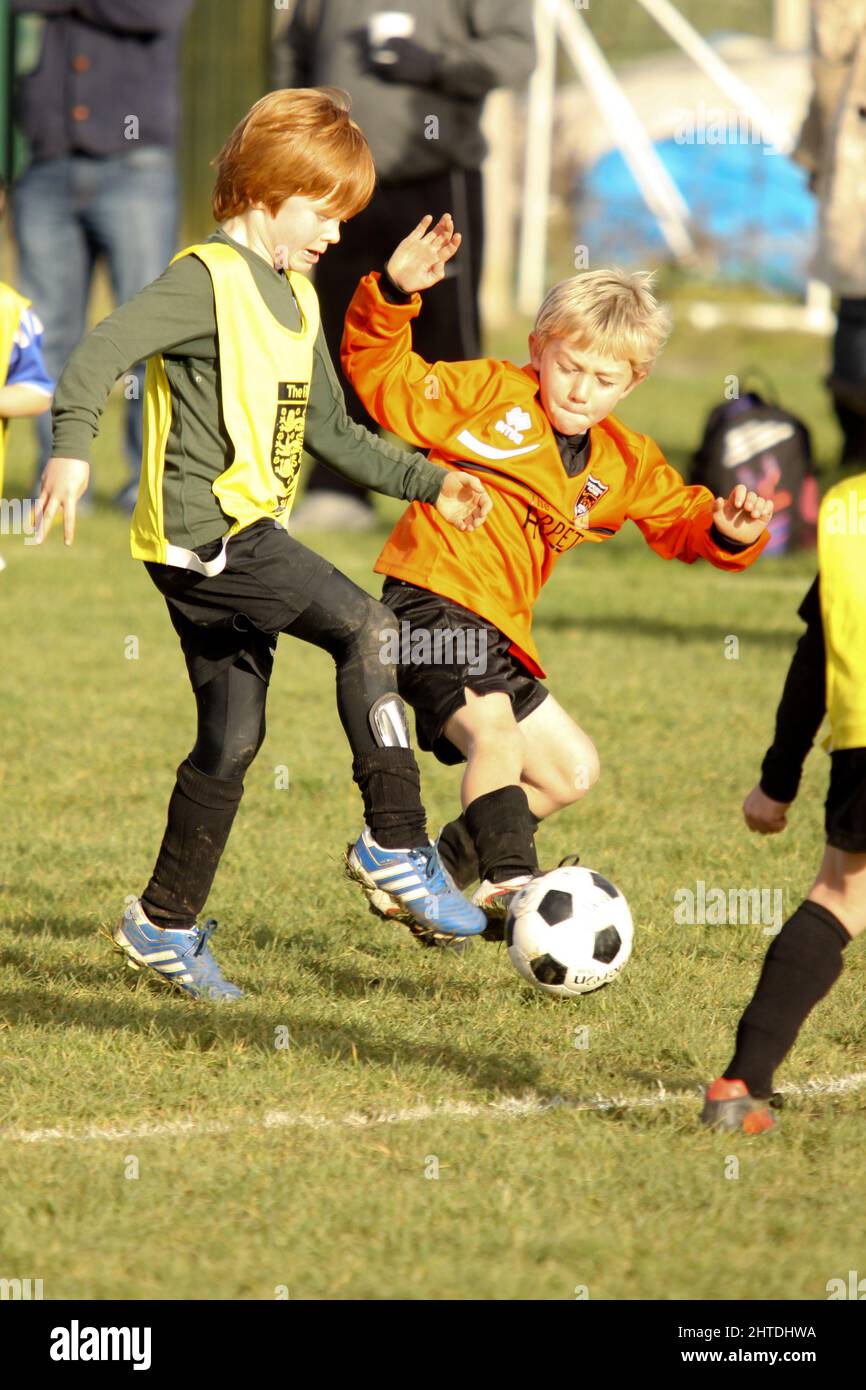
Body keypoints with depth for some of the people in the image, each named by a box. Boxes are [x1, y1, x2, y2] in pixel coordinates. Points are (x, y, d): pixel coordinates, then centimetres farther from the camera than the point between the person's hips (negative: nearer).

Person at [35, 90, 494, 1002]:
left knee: (232, 737, 10)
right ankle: (396, 845, -12)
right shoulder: (209, 280, -11)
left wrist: (426, 482, 20)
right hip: (201, 526, -9)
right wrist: (72, 449, -35)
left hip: (240, 534, 9)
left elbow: (328, 431, 26)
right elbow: (99, 353, -22)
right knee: (362, 628, -16)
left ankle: (165, 924, 19)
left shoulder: (296, 301, 18)